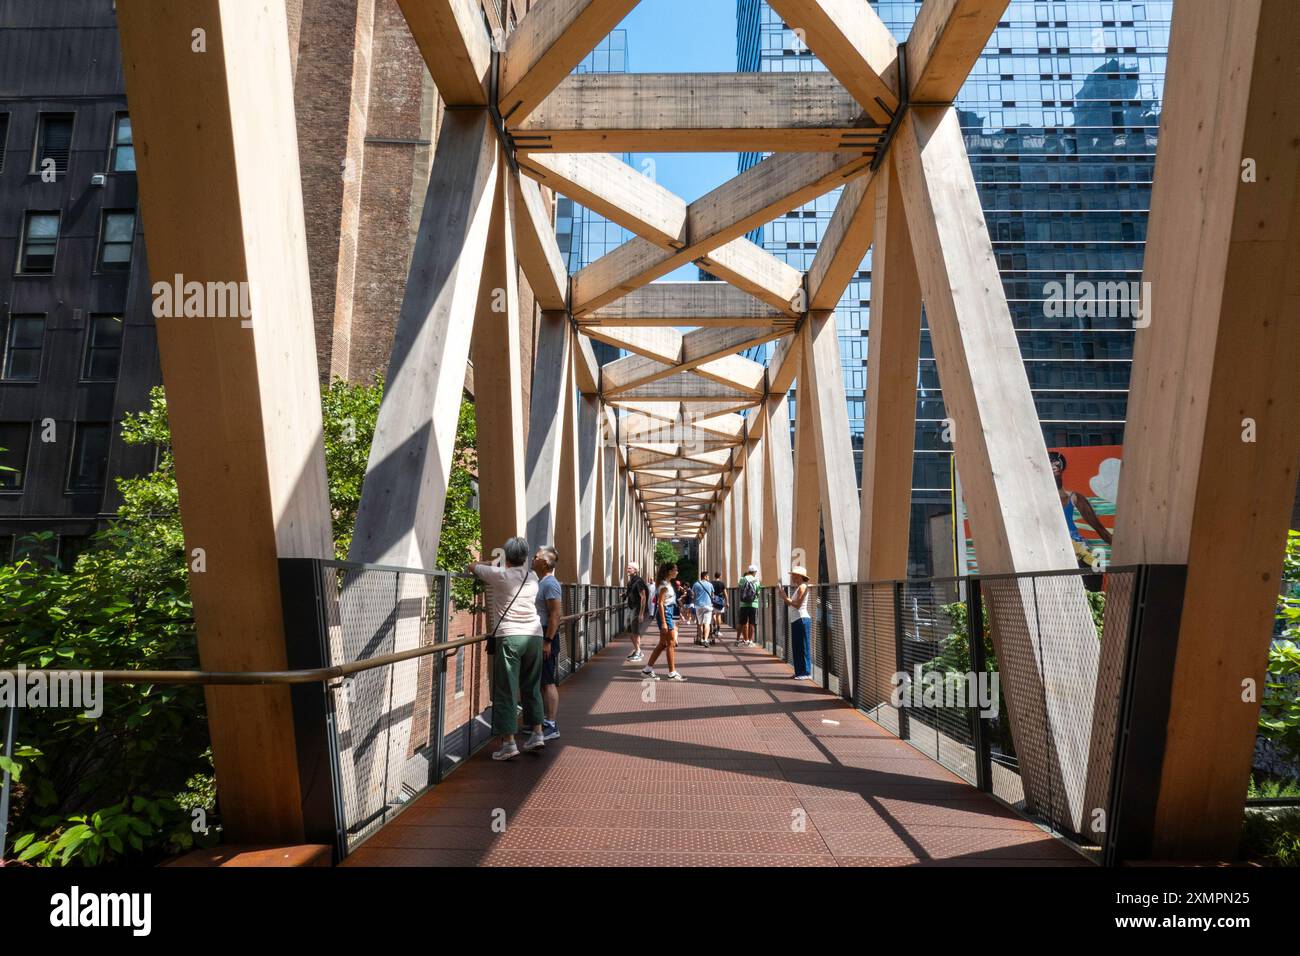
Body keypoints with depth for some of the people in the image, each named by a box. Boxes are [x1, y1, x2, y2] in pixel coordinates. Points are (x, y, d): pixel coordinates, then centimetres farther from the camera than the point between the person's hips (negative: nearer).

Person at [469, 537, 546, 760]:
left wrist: (491, 564, 26)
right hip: (534, 636, 5)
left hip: (509, 637, -5)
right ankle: (537, 733, 21)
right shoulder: (532, 577, 10)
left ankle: (509, 743, -2)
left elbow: (472, 567, 8)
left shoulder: (500, 575, -5)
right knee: (532, 687, 17)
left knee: (505, 691, -1)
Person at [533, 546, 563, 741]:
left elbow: (556, 614, -21)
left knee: (548, 682, -5)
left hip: (547, 637, -10)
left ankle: (551, 726, -1)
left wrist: (548, 641, -23)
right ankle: (544, 721, 24)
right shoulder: (540, 582, 14)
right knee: (541, 681, 15)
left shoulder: (550, 584, -16)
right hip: (538, 636, 10)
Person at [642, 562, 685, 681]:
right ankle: (672, 673, 2)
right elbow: (660, 603, -18)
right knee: (671, 643, -4)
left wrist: (672, 620, 22)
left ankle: (648, 668, 16)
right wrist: (663, 622, -22)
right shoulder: (664, 585, -14)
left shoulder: (668, 583, 15)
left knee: (663, 644, 12)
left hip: (669, 613, 10)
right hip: (665, 613, -10)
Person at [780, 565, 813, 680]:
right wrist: (785, 597, 5)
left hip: (802, 619, -10)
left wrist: (786, 598, -12)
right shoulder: (798, 587, 17)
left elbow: (798, 605, -17)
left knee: (803, 648, -4)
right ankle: (800, 672, 18)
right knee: (796, 648, 12)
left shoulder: (802, 587, -12)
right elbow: (791, 603, 16)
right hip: (796, 620, 10)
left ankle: (806, 673, 1)